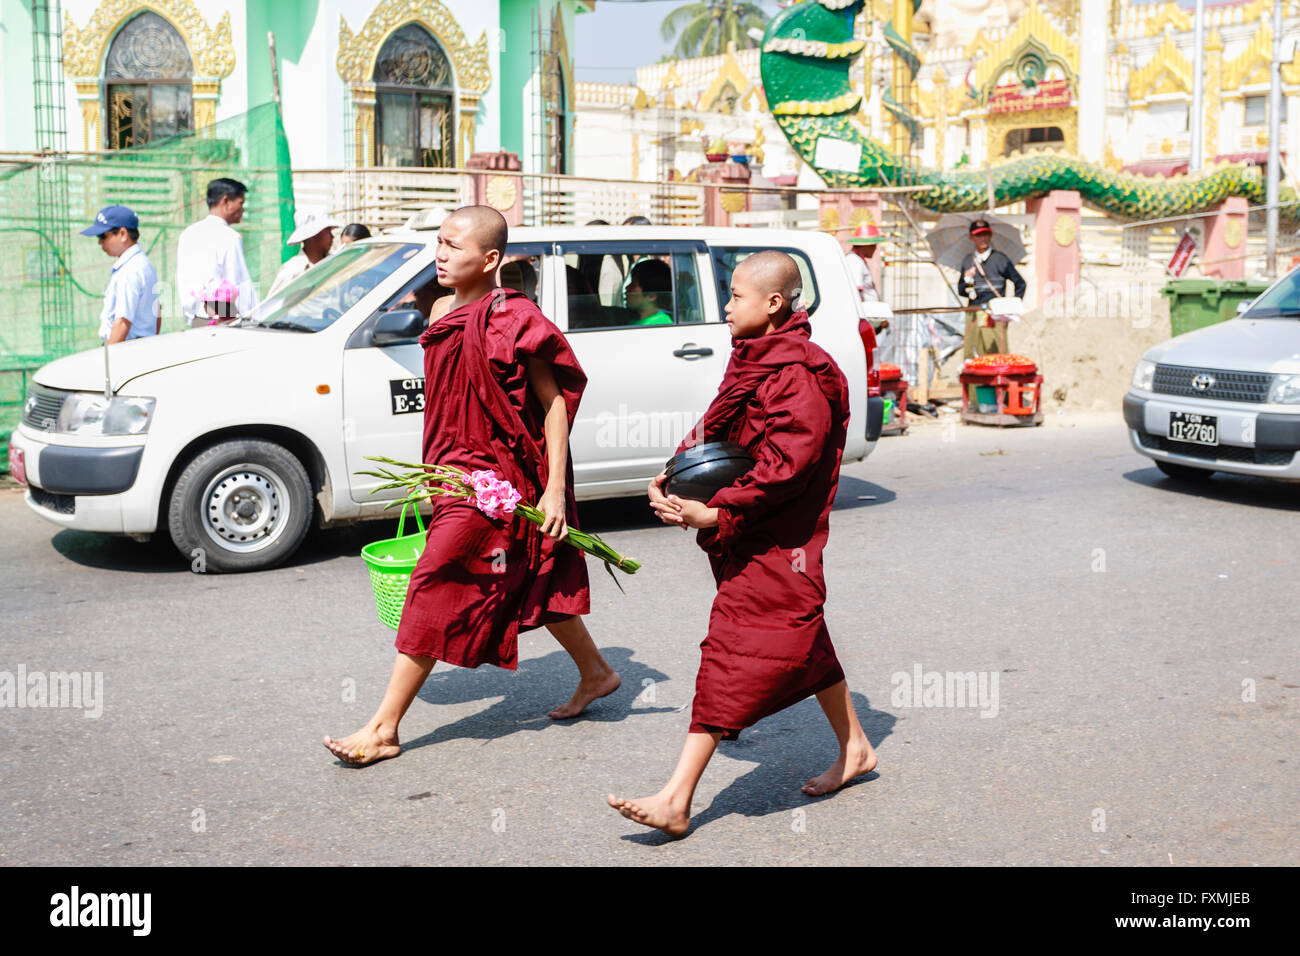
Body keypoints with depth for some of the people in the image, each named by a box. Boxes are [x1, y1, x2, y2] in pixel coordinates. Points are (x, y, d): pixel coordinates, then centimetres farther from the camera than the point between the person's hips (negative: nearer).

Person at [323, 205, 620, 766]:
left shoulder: (511, 320, -17)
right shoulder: (443, 311, 8)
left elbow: (554, 402, -15)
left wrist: (555, 488, -18)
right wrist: (437, 470, 18)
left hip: (495, 477, -9)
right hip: (458, 468, 9)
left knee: (435, 584, -9)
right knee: (533, 584, 19)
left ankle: (384, 729, -2)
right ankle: (596, 673, 39)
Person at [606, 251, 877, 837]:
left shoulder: (798, 376, -18)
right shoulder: (753, 361, 12)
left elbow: (784, 466, -24)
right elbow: (716, 427, 18)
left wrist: (714, 513, -24)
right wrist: (674, 474, 2)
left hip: (773, 542, -10)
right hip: (748, 535, 10)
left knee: (731, 654, -11)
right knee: (802, 640, 20)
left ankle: (676, 800, -11)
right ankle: (854, 749, 36)